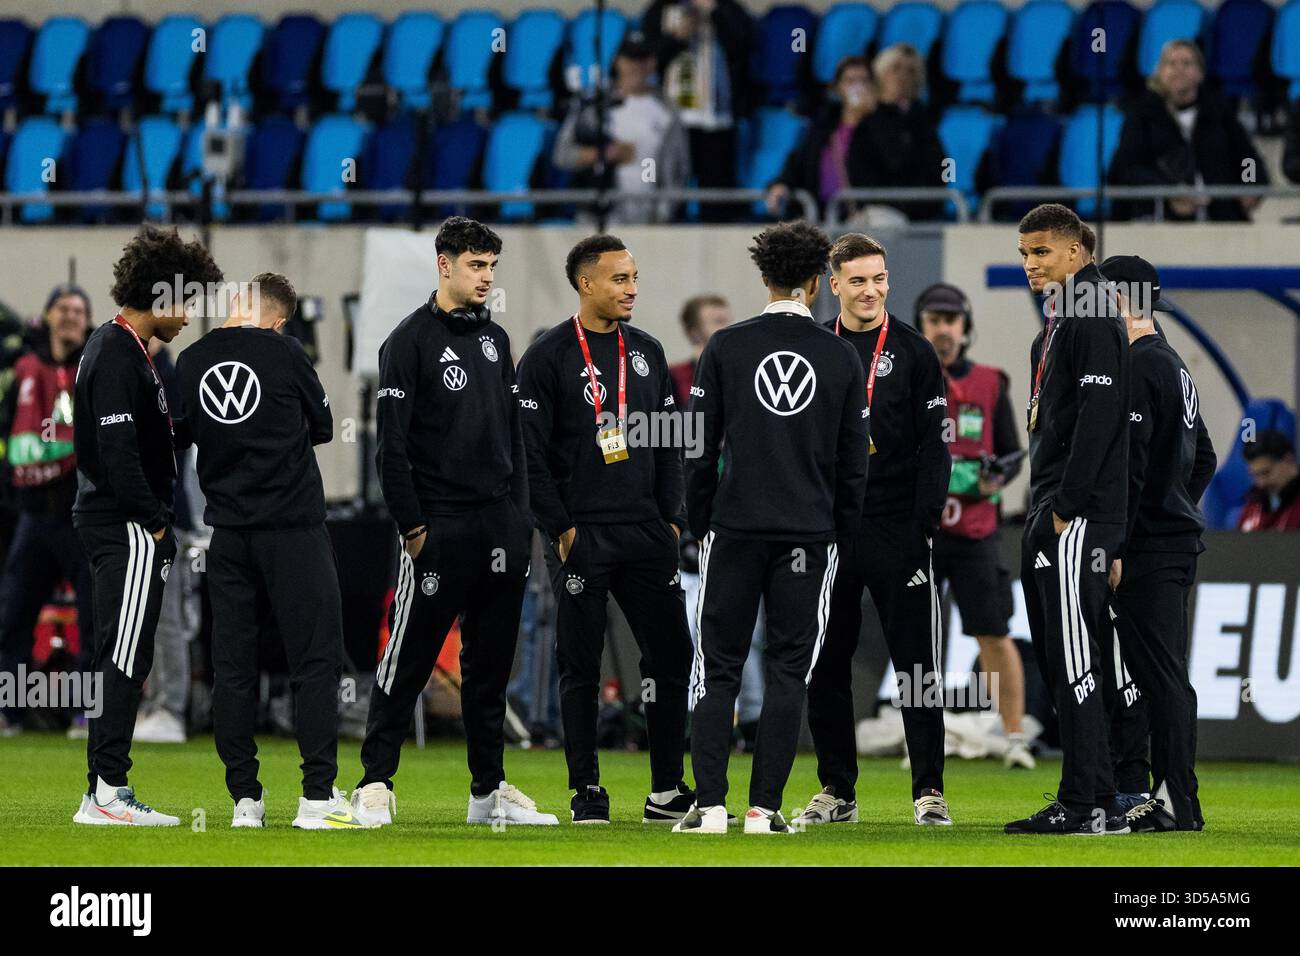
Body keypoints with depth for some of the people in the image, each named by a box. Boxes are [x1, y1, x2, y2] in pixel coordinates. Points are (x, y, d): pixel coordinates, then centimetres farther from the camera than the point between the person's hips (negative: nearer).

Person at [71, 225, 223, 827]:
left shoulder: (118, 348, 18)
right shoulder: (117, 355, -15)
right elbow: (117, 451, -22)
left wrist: (156, 524, 15)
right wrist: (155, 525, -16)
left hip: (114, 524, 11)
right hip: (127, 528, -11)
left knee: (122, 659, 12)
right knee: (124, 659, -11)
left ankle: (106, 790, 14)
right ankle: (106, 793, -12)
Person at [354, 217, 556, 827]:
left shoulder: (494, 339, 15)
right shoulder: (412, 339, -6)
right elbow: (391, 444, -10)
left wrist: (520, 515, 12)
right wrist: (412, 525, -13)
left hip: (501, 525, 7)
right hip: (440, 525, -7)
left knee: (491, 662, 10)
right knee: (408, 659, -5)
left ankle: (489, 789, 16)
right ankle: (375, 785, -1)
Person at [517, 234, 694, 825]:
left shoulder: (647, 352, 13)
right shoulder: (548, 357, -4)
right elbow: (530, 451, -7)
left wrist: (672, 519, 7)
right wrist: (560, 528, -12)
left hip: (646, 533, 5)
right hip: (583, 537, -5)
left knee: (671, 655, 1)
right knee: (581, 666, 0)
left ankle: (668, 792, 8)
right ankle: (587, 792, 8)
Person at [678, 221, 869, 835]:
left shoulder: (726, 347, -1)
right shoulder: (841, 357, 2)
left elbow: (700, 448, 0)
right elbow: (853, 461, 5)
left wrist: (700, 525, 10)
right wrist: (841, 531, 16)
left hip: (735, 530, 0)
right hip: (809, 534, 0)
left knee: (719, 668, 4)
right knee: (788, 670, 4)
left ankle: (710, 805, -4)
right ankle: (764, 809, 0)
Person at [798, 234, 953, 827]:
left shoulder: (912, 351, 2)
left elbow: (933, 445, 0)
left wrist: (924, 522, -10)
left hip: (896, 529, -3)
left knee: (916, 661, -3)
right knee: (826, 666, 5)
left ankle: (928, 790, 1)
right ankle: (837, 790, 12)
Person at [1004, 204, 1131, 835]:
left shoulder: (1092, 318, -11)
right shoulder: (1055, 325, 20)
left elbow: (1098, 416, -19)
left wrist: (1066, 508, -21)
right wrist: (1041, 513, 17)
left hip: (1079, 518, -10)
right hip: (1049, 514, 10)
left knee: (1074, 659, -12)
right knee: (1058, 662, 10)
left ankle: (1090, 803, -12)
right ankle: (1087, 800, 12)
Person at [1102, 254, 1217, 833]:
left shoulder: (1138, 367, -13)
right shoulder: (1175, 367, 18)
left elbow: (1129, 465, -19)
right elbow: (1204, 458, 25)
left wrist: (1114, 545, -20)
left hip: (1148, 546, -10)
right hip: (1180, 538, 10)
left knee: (1158, 671, -9)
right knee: (1164, 673, 12)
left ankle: (1178, 802, -11)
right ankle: (1172, 799, 14)